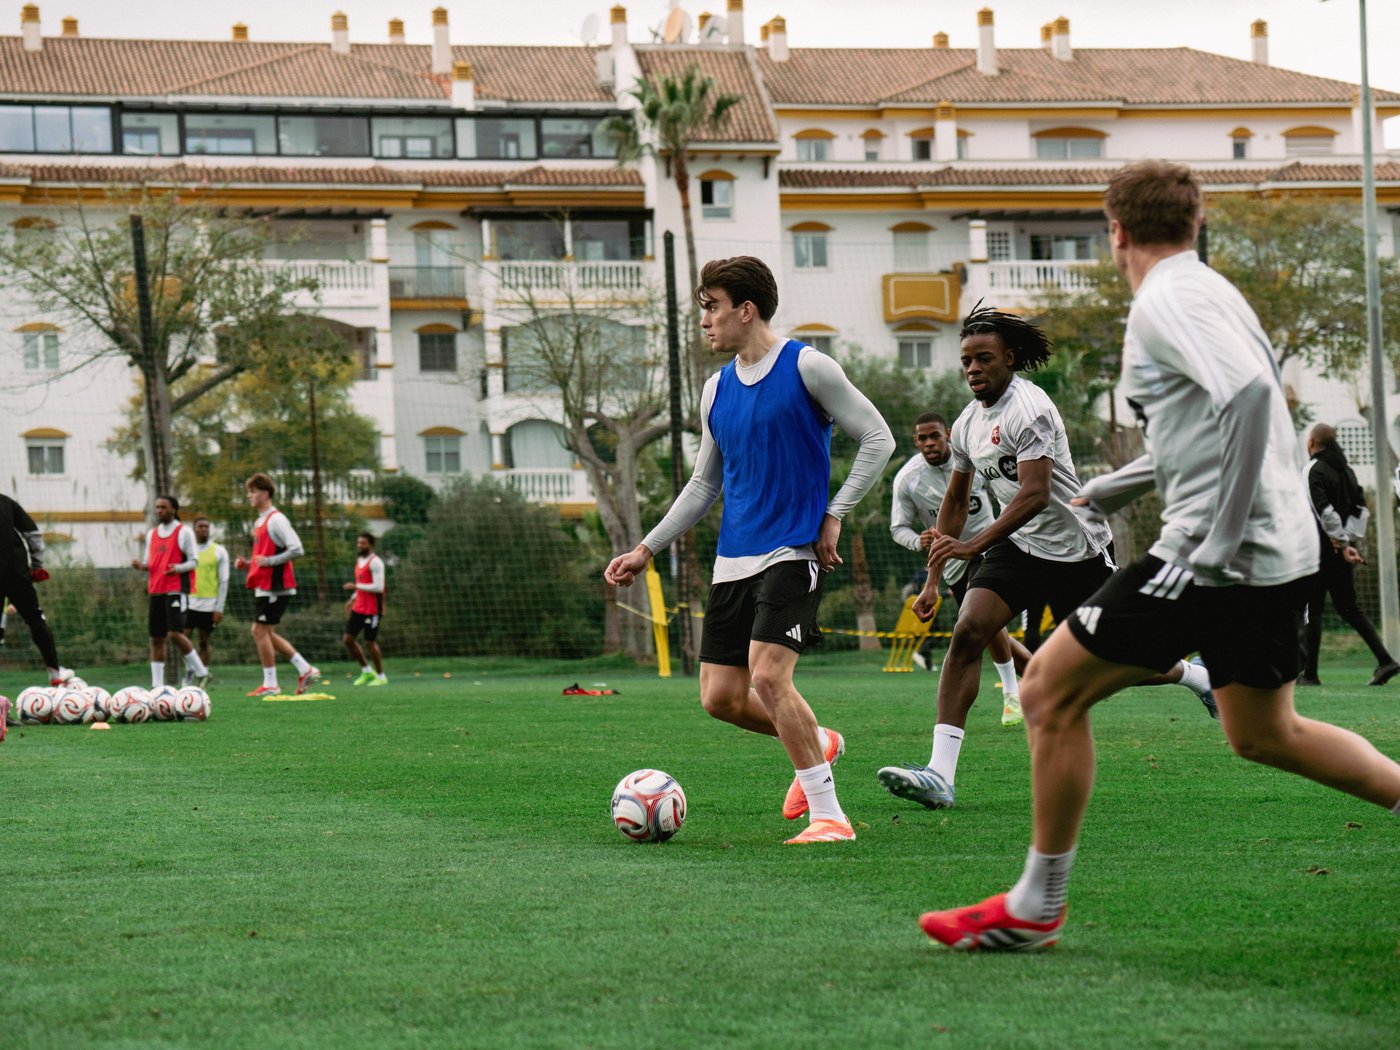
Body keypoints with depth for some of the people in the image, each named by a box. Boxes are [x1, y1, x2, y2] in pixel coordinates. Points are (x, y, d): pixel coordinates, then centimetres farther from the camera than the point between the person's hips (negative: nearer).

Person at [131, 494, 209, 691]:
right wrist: (141, 565, -2)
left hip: (176, 589, -6)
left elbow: (193, 562, -4)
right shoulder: (152, 534, 16)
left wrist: (178, 568, -23)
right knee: (156, 638, 4)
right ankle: (157, 684, 6)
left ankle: (201, 672, -3)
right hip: (155, 591, 6)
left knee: (175, 633, -17)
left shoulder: (184, 532, -2)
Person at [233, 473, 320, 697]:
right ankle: (305, 669, 15)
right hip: (263, 585, 10)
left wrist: (268, 561, -22)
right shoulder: (260, 521, 17)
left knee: (261, 631, -8)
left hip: (275, 585, -10)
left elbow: (296, 550, -21)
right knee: (263, 632, 12)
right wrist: (248, 563, 10)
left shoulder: (276, 519, -13)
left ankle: (270, 684, -1)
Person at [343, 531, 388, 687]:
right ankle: (366, 671, 17)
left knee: (370, 642, -3)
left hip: (372, 609, -9)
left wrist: (355, 586, -19)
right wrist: (353, 599, 17)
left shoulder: (375, 562, -14)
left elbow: (378, 587, -22)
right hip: (359, 608, 9)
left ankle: (381, 676, 11)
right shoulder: (359, 561, 14)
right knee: (348, 639, 4)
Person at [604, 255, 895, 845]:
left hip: (794, 551, -7)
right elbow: (704, 485, 22)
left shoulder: (806, 367, -6)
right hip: (733, 561, 7)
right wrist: (647, 550, 18)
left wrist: (835, 515, -9)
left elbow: (877, 439, -3)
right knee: (721, 697, 1)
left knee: (768, 677, -21)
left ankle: (829, 816, -13)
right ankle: (818, 744, 27)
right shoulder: (718, 389, 13)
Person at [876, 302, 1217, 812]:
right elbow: (956, 500, 19)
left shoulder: (1028, 408, -19)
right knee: (967, 631, -17)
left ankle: (1199, 676, 37)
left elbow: (1035, 493, -29)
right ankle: (939, 774, -23)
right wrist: (933, 578, 16)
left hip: (1077, 549, -6)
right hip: (1018, 546, 7)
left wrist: (973, 545, -35)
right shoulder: (968, 423, 7)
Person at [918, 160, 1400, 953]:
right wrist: (1126, 485, 36)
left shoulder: (1167, 299, -11)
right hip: (1282, 555, 10)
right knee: (1264, 735, 23)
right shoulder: (1208, 290, 19)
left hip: (1219, 556, -10)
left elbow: (1250, 393, -27)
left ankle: (1036, 907, 6)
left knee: (1050, 692, -1)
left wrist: (1217, 541, -26)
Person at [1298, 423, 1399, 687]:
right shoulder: (1346, 470, 14)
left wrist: (1344, 544, -19)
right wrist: (1352, 542, 1)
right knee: (1348, 607, 13)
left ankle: (1309, 673, 1)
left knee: (1312, 609, 0)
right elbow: (1361, 508, 9)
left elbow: (1324, 511, -20)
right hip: (1342, 549, 7)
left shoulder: (1314, 470, -10)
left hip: (1322, 548, -7)